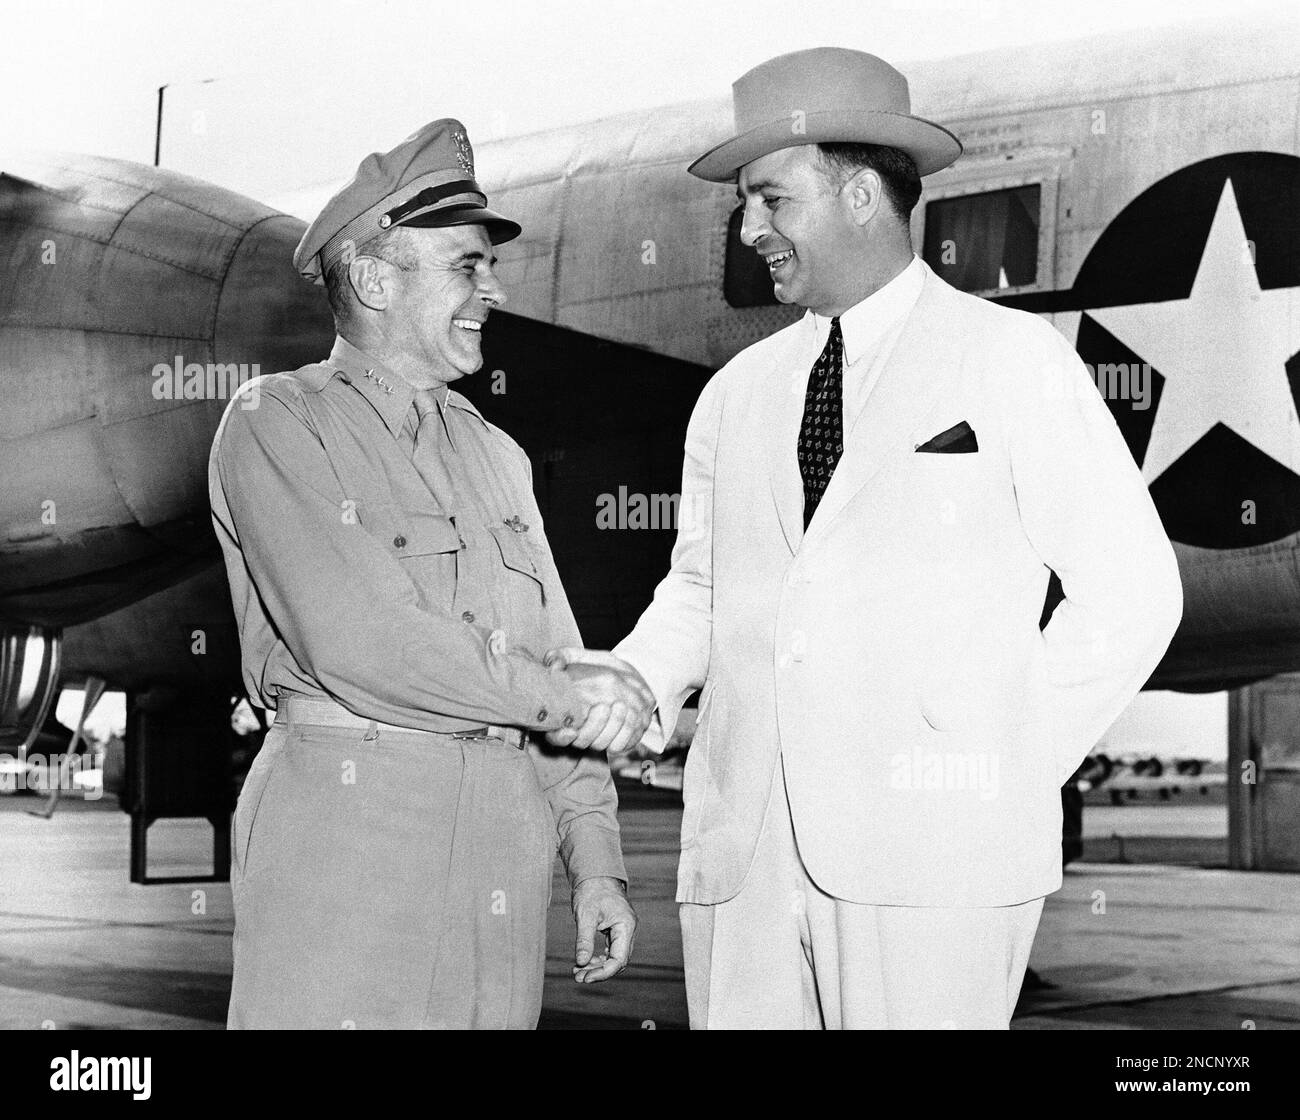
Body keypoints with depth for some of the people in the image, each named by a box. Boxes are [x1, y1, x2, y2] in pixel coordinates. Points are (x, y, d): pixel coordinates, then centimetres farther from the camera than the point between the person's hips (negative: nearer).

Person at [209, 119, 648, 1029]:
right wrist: (556, 692, -7)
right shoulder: (277, 426, -2)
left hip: (507, 833, 6)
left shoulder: (496, 457, 19)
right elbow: (356, 639, -14)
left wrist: (595, 856, 10)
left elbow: (562, 664, 19)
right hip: (348, 813, -5)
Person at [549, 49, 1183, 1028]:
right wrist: (638, 680, 0)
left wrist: (1009, 769, -2)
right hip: (742, 847, 4)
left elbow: (1132, 590, 2)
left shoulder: (1014, 360, 3)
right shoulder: (736, 395, 16)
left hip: (932, 848, -4)